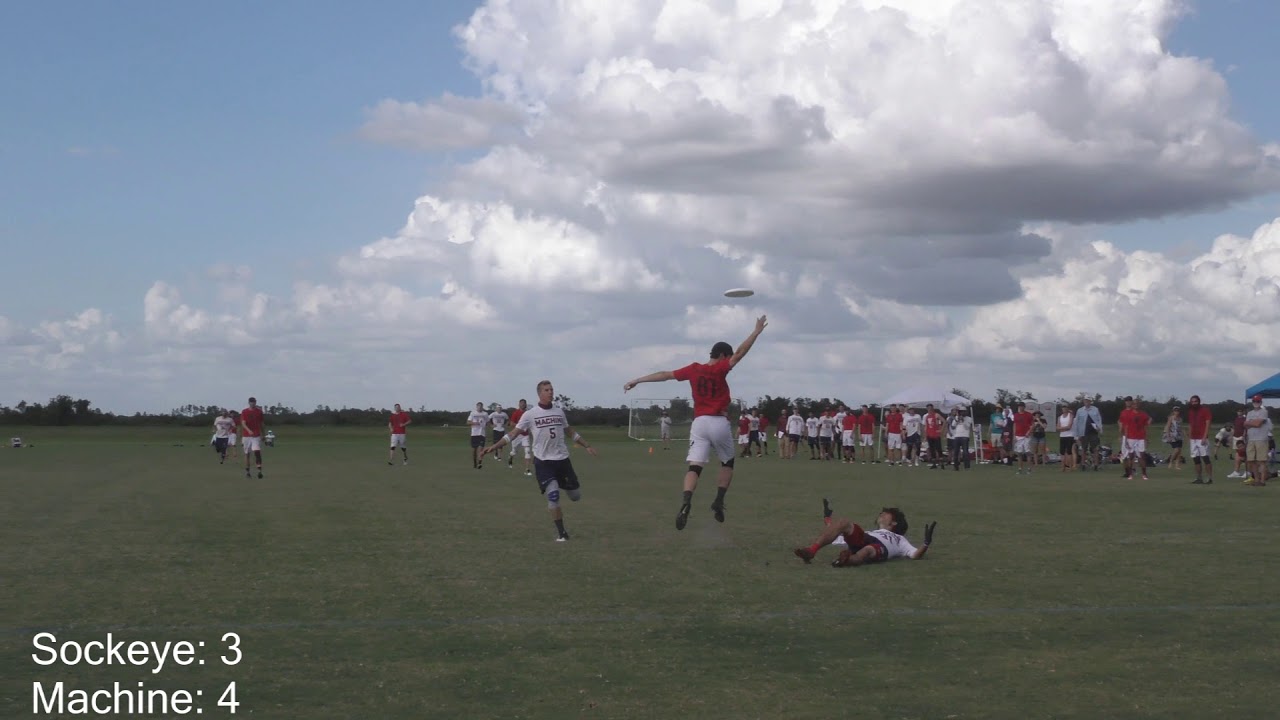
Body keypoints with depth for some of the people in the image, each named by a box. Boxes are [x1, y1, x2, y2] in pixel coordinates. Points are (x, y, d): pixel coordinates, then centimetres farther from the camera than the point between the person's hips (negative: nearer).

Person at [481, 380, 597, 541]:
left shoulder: (559, 412, 8)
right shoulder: (530, 415, -5)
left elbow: (570, 432, 22)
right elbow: (513, 433, -7)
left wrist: (586, 446, 25)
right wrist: (493, 447, -17)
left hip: (562, 459, 4)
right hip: (543, 461, -4)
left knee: (576, 496, 7)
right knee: (553, 496, -15)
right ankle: (561, 532, 2)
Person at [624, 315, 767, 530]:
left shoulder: (693, 369, 7)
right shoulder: (719, 369, -5)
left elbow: (664, 374, 11)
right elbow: (741, 352, -12)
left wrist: (636, 381, 17)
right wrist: (757, 330, -6)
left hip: (699, 423, 3)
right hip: (719, 423, -3)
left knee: (694, 467, -7)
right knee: (727, 463, 18)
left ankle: (686, 502, -30)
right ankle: (719, 501, 5)